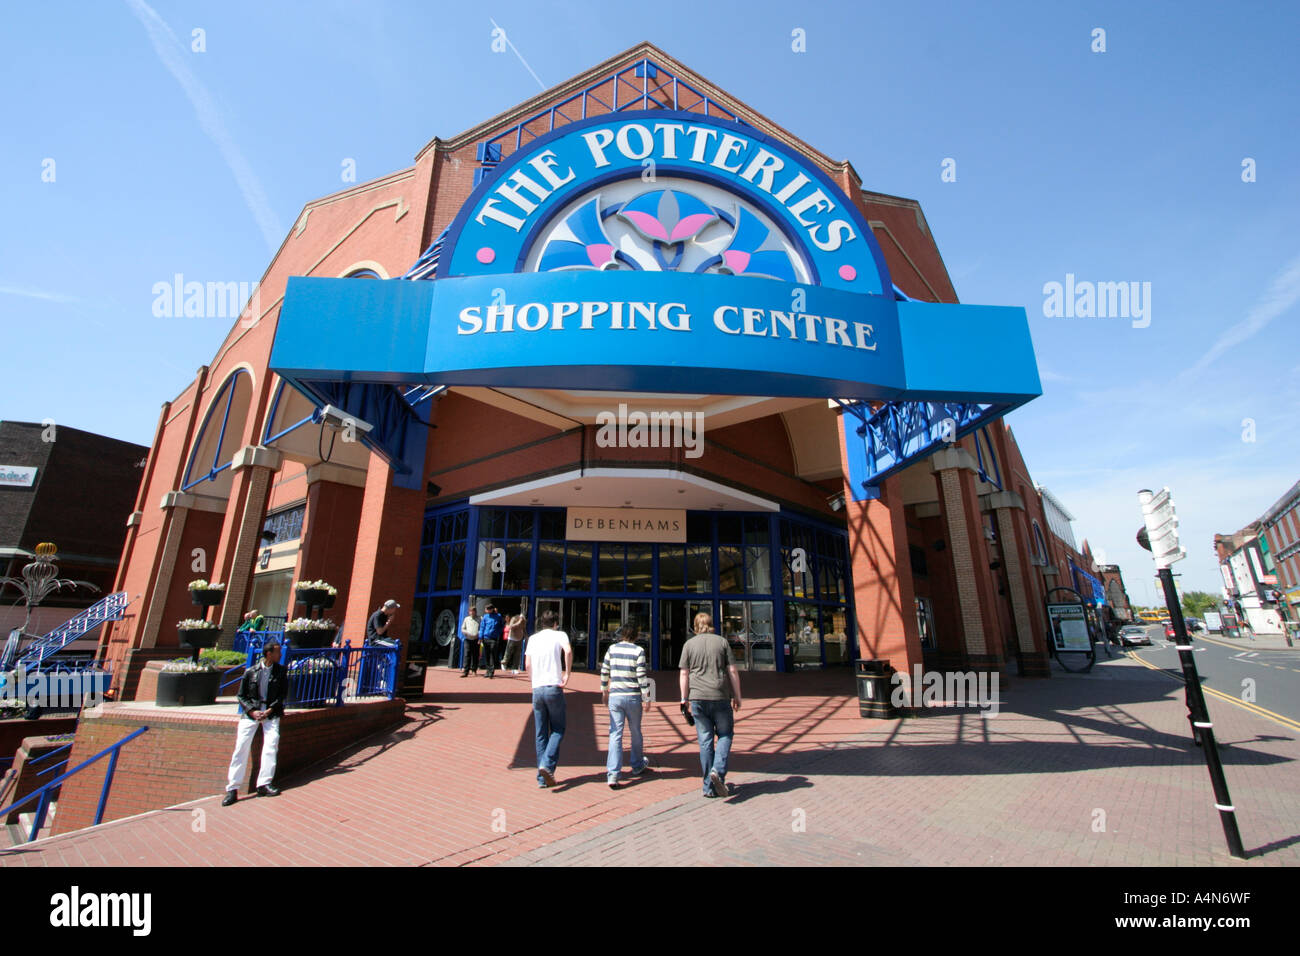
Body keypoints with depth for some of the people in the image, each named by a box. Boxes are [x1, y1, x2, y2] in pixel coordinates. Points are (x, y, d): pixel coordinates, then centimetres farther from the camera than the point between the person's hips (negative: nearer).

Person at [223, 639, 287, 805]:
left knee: (271, 745, -13)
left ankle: (264, 784, -8)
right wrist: (252, 711, -9)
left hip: (271, 713, 0)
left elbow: (282, 695, 3)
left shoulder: (281, 671, 4)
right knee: (241, 747, -7)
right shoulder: (250, 672, 2)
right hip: (250, 712, 0)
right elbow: (241, 696, 6)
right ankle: (232, 789, 3)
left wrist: (268, 711, -10)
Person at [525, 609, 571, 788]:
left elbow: (527, 664, 6)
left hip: (537, 689, 4)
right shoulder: (559, 635, 3)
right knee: (557, 730, 8)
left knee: (540, 734, 10)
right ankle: (547, 765, -10)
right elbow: (568, 651, -17)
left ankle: (542, 778, 12)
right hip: (554, 687, -4)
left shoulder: (533, 638, 14)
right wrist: (567, 674, -9)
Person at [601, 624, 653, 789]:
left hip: (615, 696, 1)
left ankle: (612, 774, -6)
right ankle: (637, 766, 35)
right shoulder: (638, 651, -6)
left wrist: (604, 691, 20)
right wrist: (647, 698, -3)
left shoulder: (612, 649, 2)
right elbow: (642, 676, -10)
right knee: (635, 732, 17)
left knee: (615, 734, 2)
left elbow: (604, 672, 7)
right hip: (633, 696, -1)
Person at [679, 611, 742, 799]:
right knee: (725, 734, 13)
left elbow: (684, 673, 4)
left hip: (698, 698, 1)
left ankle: (710, 786, 10)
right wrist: (737, 696, 10)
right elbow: (732, 671, 2)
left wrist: (684, 698, 11)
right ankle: (718, 770, -7)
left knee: (705, 740, 7)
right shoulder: (722, 641, 4)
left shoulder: (689, 644, 6)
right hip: (720, 696, -1)